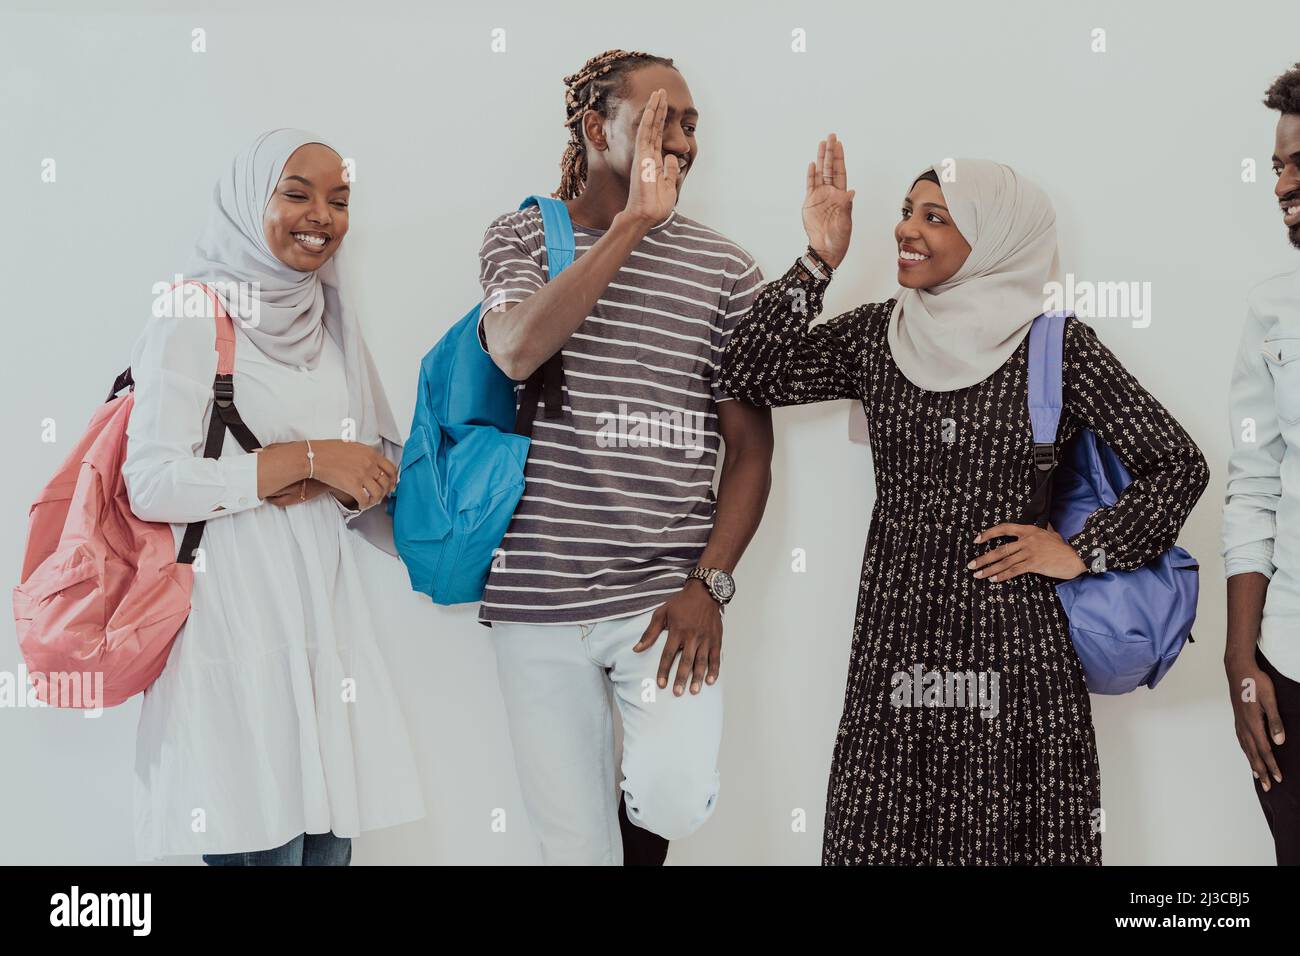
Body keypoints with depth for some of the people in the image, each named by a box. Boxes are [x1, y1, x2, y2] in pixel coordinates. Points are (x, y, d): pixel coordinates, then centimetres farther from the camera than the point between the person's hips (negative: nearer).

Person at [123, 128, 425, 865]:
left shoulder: (334, 320, 13)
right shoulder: (195, 315, -5)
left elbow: (385, 461, 15)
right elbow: (152, 483, -13)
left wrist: (329, 485, -6)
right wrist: (307, 457, -15)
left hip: (326, 611, 6)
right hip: (235, 618, -5)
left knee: (331, 835, 5)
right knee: (261, 843, -5)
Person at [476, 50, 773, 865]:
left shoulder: (726, 269, 4)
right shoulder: (522, 237, 3)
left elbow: (751, 445, 3)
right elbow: (517, 351, -19)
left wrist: (710, 584, -7)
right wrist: (632, 222, -18)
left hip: (667, 594, 0)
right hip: (538, 600, 0)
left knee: (676, 794, -16)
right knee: (574, 839, 6)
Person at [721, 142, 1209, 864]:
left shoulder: (1056, 345, -2)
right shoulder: (875, 334, 7)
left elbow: (1178, 463, 2)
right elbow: (751, 377, -3)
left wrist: (1084, 552, -4)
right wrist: (820, 260, -6)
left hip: (1015, 652, -2)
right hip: (899, 640, 3)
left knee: (1014, 837, 3)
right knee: (882, 836, 3)